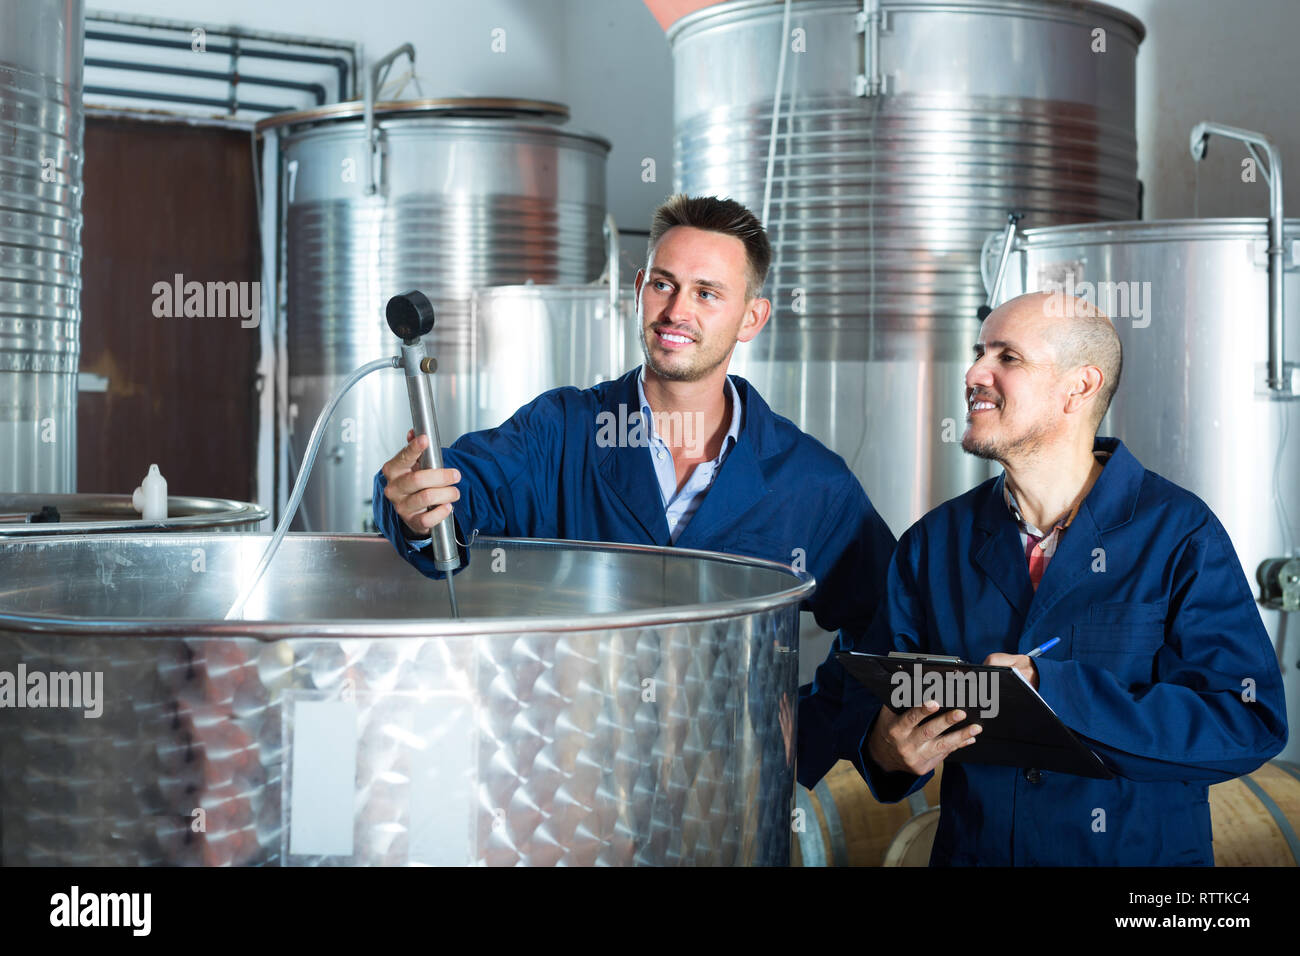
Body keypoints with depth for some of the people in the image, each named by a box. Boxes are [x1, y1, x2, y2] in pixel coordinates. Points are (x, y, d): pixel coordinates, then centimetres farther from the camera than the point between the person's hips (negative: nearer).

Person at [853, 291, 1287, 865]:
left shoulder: (1180, 533, -3)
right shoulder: (932, 544, 6)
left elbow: (1248, 725, -12)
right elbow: (887, 713, 6)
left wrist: (1052, 691, -20)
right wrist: (887, 752, -17)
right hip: (972, 850, 2)